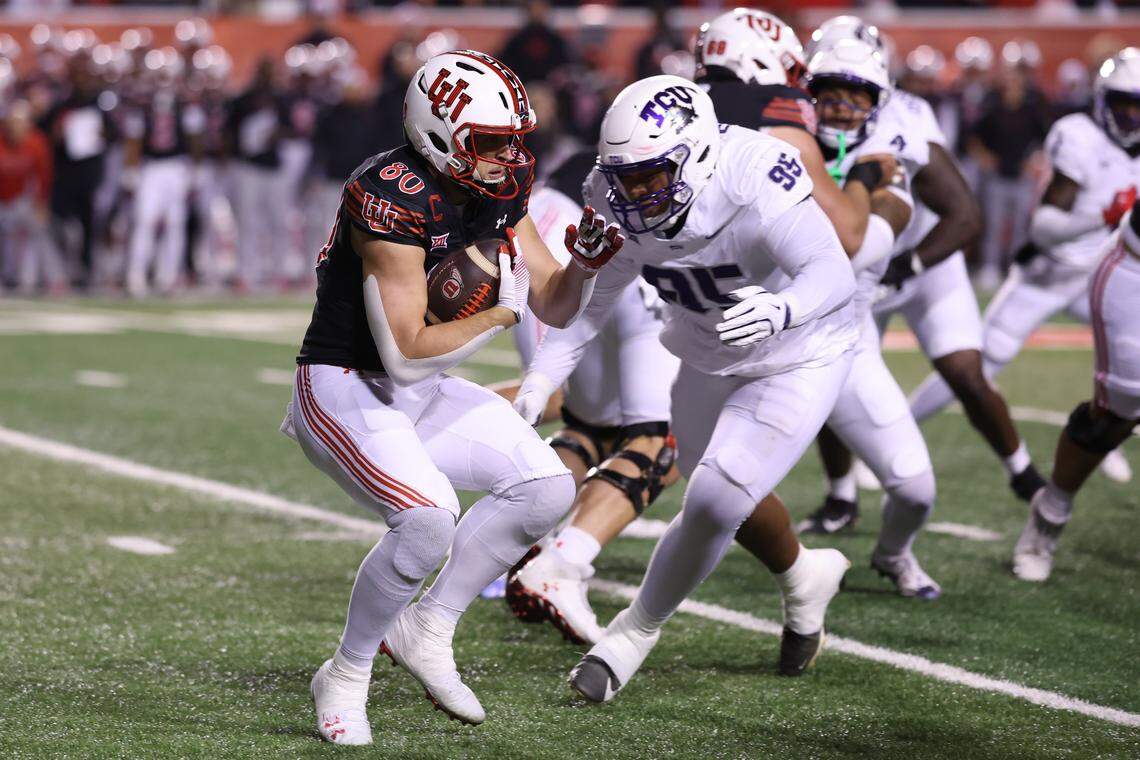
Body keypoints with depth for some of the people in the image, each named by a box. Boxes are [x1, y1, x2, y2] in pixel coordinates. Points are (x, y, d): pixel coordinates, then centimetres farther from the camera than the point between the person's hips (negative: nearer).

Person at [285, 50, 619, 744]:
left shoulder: (501, 188, -2)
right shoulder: (393, 199, -27)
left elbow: (558, 309, 6)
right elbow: (407, 355, -28)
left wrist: (586, 264, -15)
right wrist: (503, 310, -19)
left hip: (420, 393, 8)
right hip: (344, 389, -8)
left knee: (547, 489, -1)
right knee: (429, 520, -28)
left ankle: (425, 630, 9)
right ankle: (346, 677, -6)